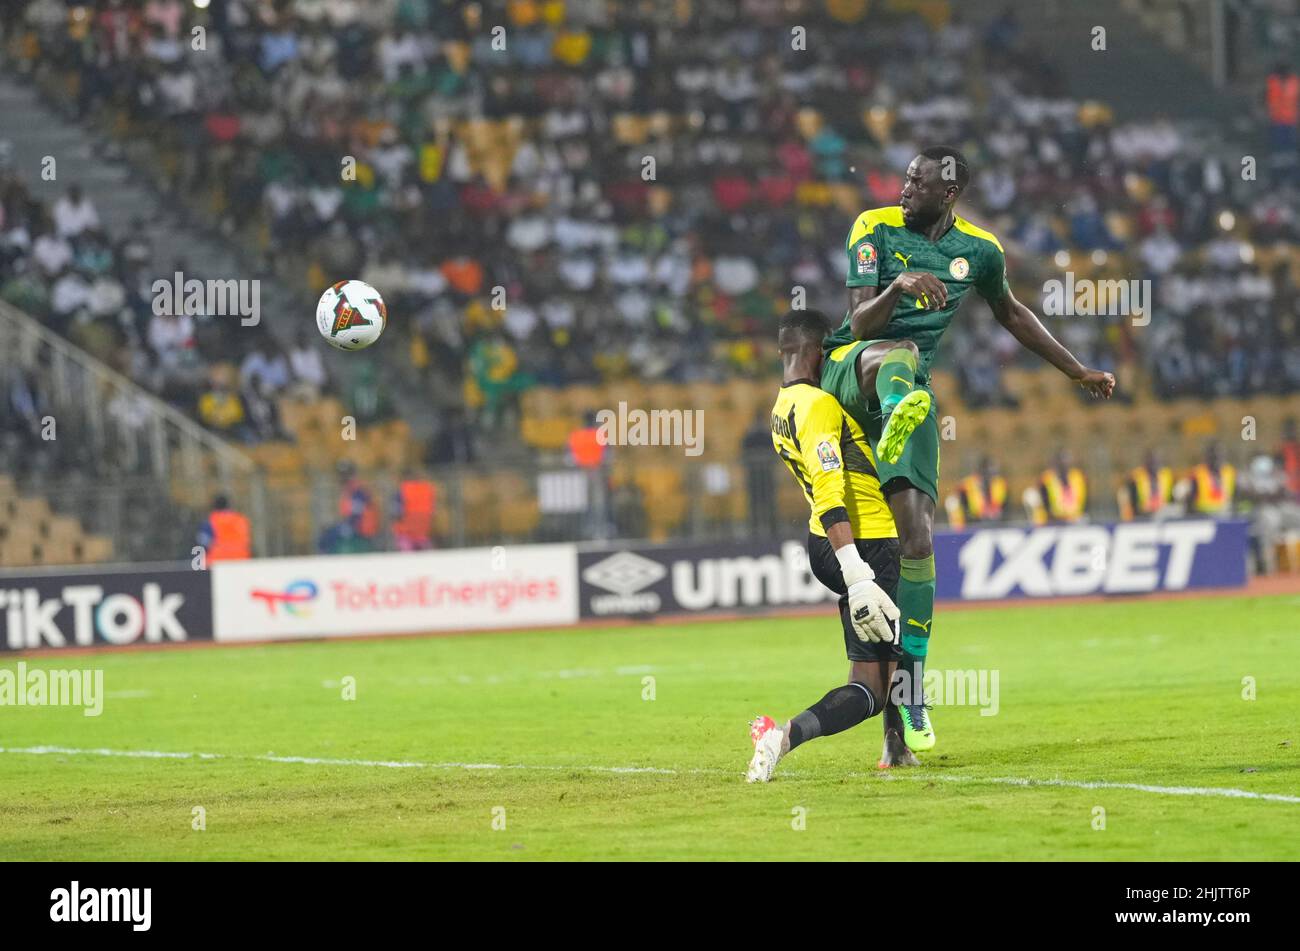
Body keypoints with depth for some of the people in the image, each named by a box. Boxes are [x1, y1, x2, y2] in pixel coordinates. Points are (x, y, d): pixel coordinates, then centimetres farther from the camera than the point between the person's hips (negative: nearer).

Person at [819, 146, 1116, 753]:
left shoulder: (978, 250, 8)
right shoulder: (876, 228, -2)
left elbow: (1010, 313, 28)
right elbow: (860, 325, -12)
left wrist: (1079, 373, 32)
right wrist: (899, 285, -33)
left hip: (916, 386, 3)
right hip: (848, 368, -3)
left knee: (917, 533, -11)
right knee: (895, 354, -40)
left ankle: (913, 685, -5)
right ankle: (897, 427, -79)